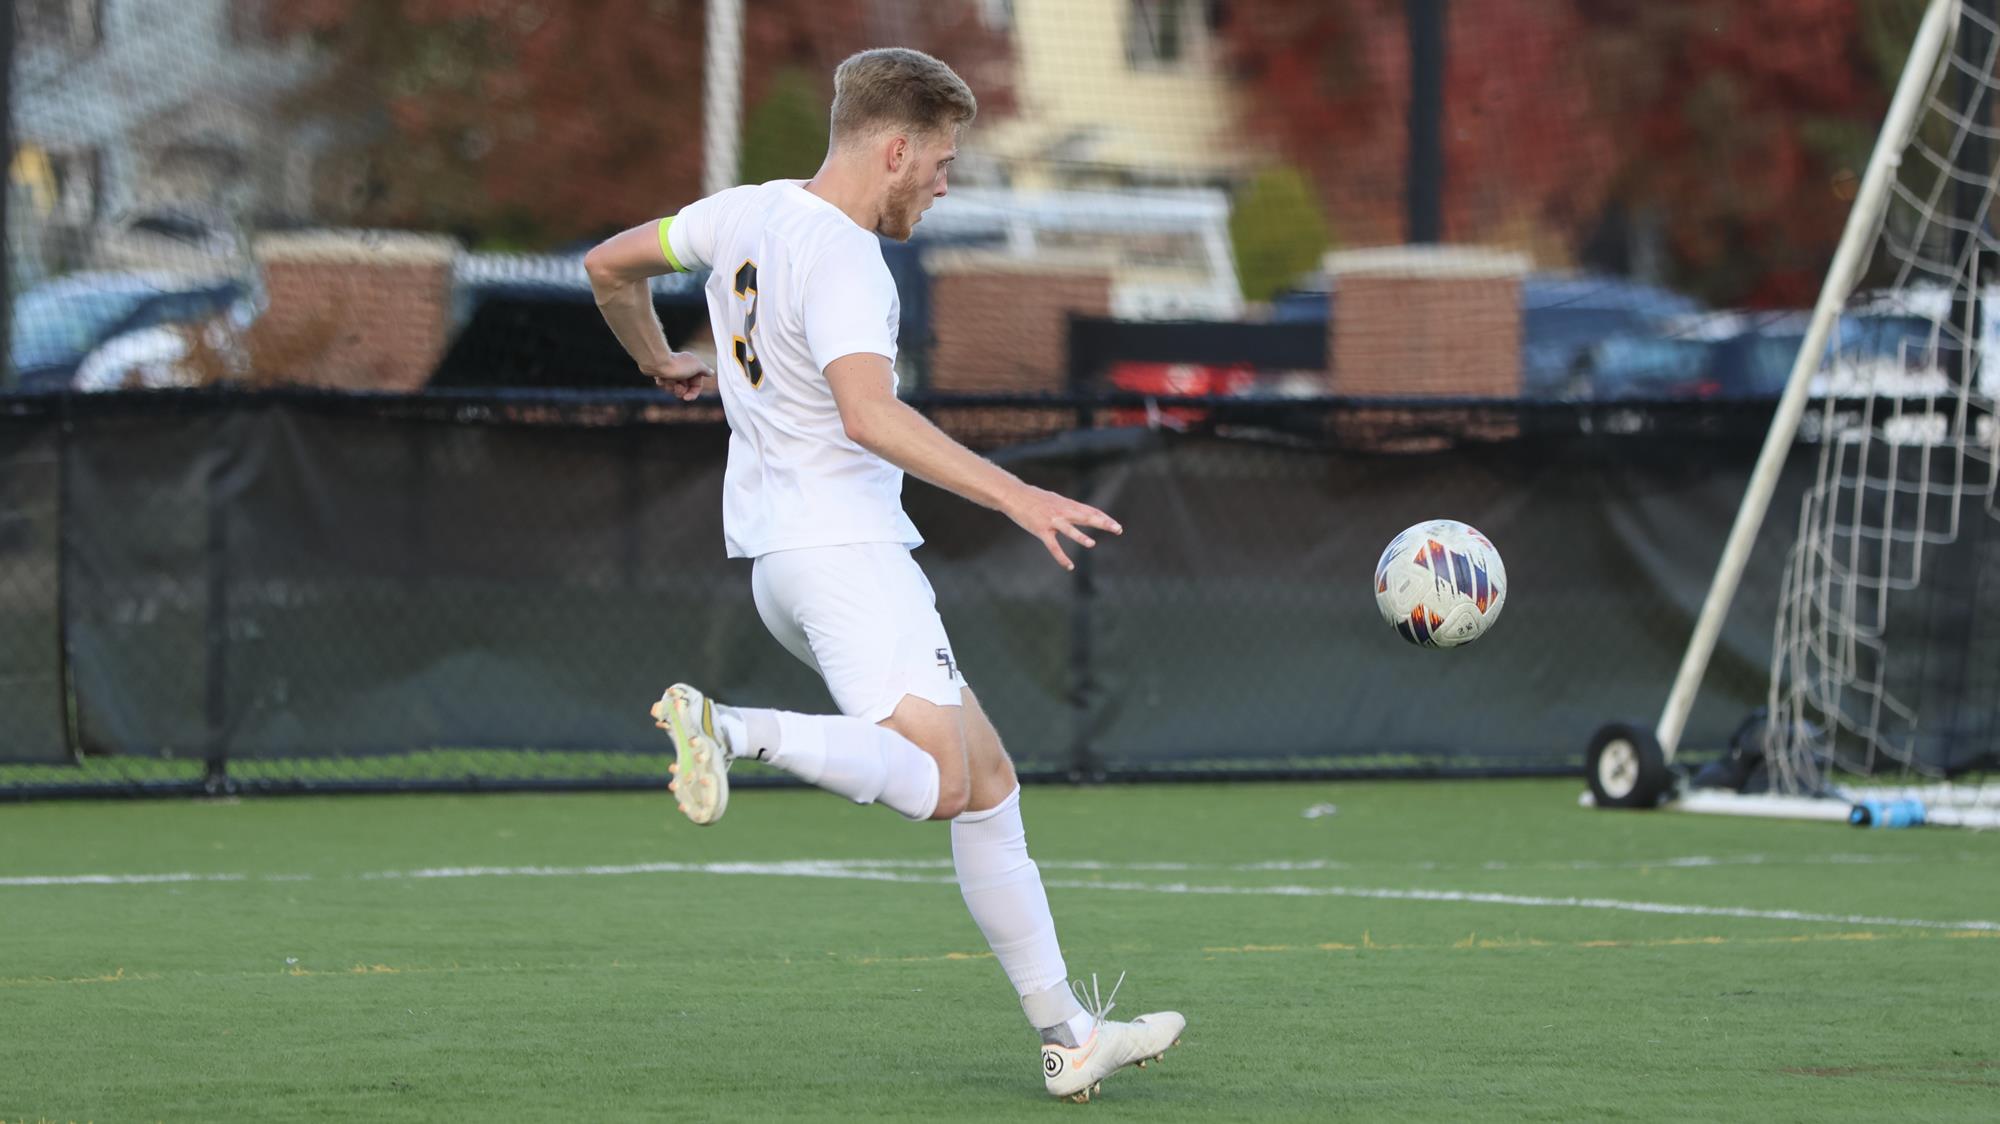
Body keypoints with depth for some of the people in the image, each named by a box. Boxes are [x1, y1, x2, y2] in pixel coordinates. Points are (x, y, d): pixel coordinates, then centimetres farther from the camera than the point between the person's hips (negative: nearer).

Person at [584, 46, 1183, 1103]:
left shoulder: (748, 212, 11)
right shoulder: (843, 263, -16)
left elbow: (609, 265, 24)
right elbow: (869, 414, -31)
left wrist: (661, 363, 41)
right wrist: (1011, 493, -32)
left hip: (779, 553, 10)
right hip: (842, 545, -10)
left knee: (984, 778, 11)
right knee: (936, 784, -24)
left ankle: (1066, 1033, 10)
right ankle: (732, 730, -30)